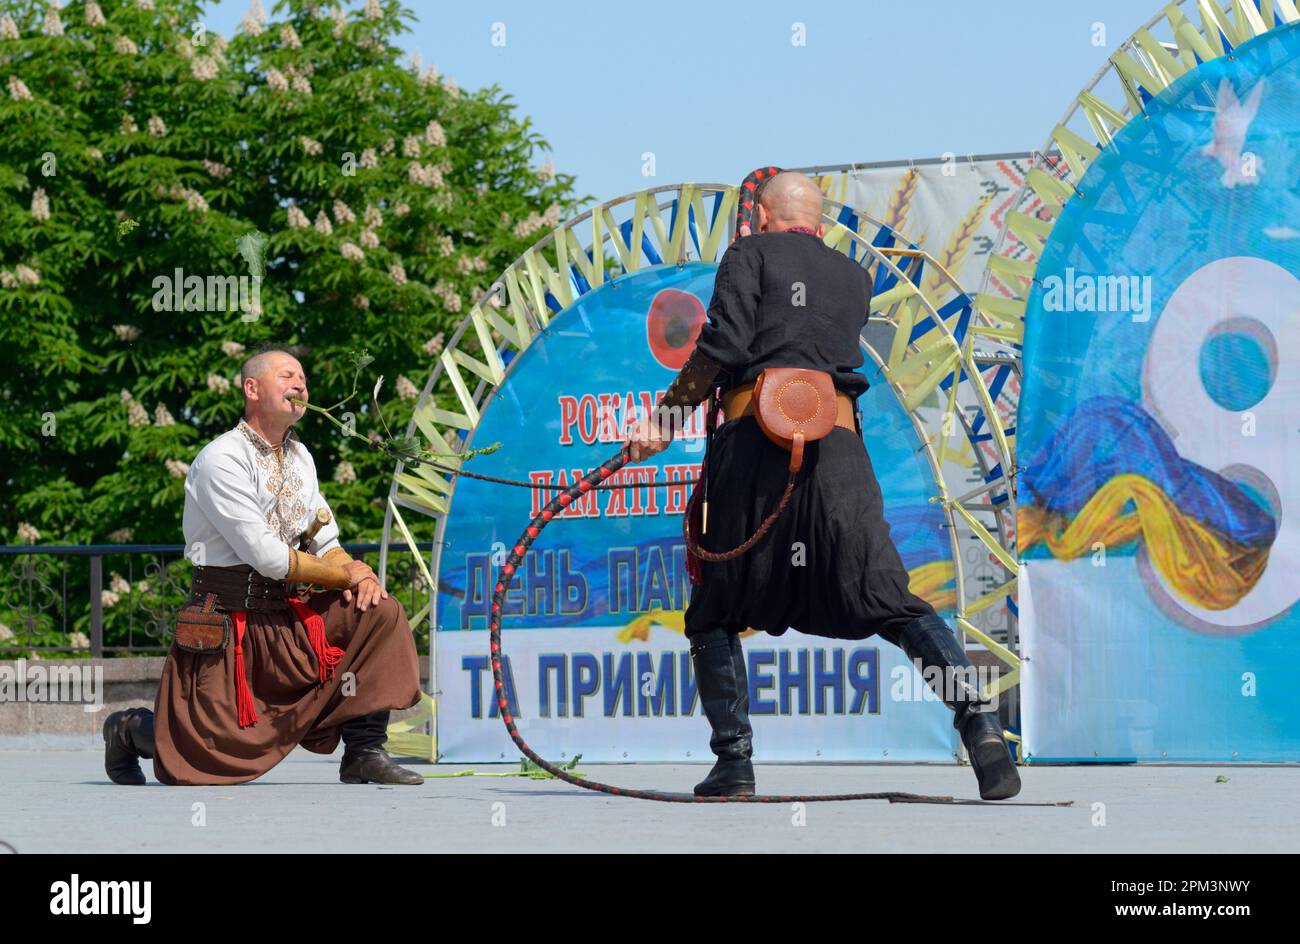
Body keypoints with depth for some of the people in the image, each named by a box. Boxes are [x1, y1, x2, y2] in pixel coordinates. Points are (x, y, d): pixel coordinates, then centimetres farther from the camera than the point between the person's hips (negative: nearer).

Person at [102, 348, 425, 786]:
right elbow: (266, 556, -18)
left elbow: (326, 545, 14)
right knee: (215, 756, -13)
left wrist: (358, 578, -9)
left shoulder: (299, 456, 13)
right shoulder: (221, 459, -13)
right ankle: (130, 730, 19)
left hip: (286, 616, 7)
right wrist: (346, 573, -9)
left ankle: (364, 752, -7)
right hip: (229, 621, -7)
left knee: (379, 613, -12)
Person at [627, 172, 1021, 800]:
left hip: (756, 435, -3)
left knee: (714, 613, 10)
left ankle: (734, 761, 1)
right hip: (838, 443, 3)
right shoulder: (854, 278, 25)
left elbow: (724, 345, -3)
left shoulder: (751, 253, 11)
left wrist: (665, 418, 0)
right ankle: (976, 720, -23)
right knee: (892, 602, -2)